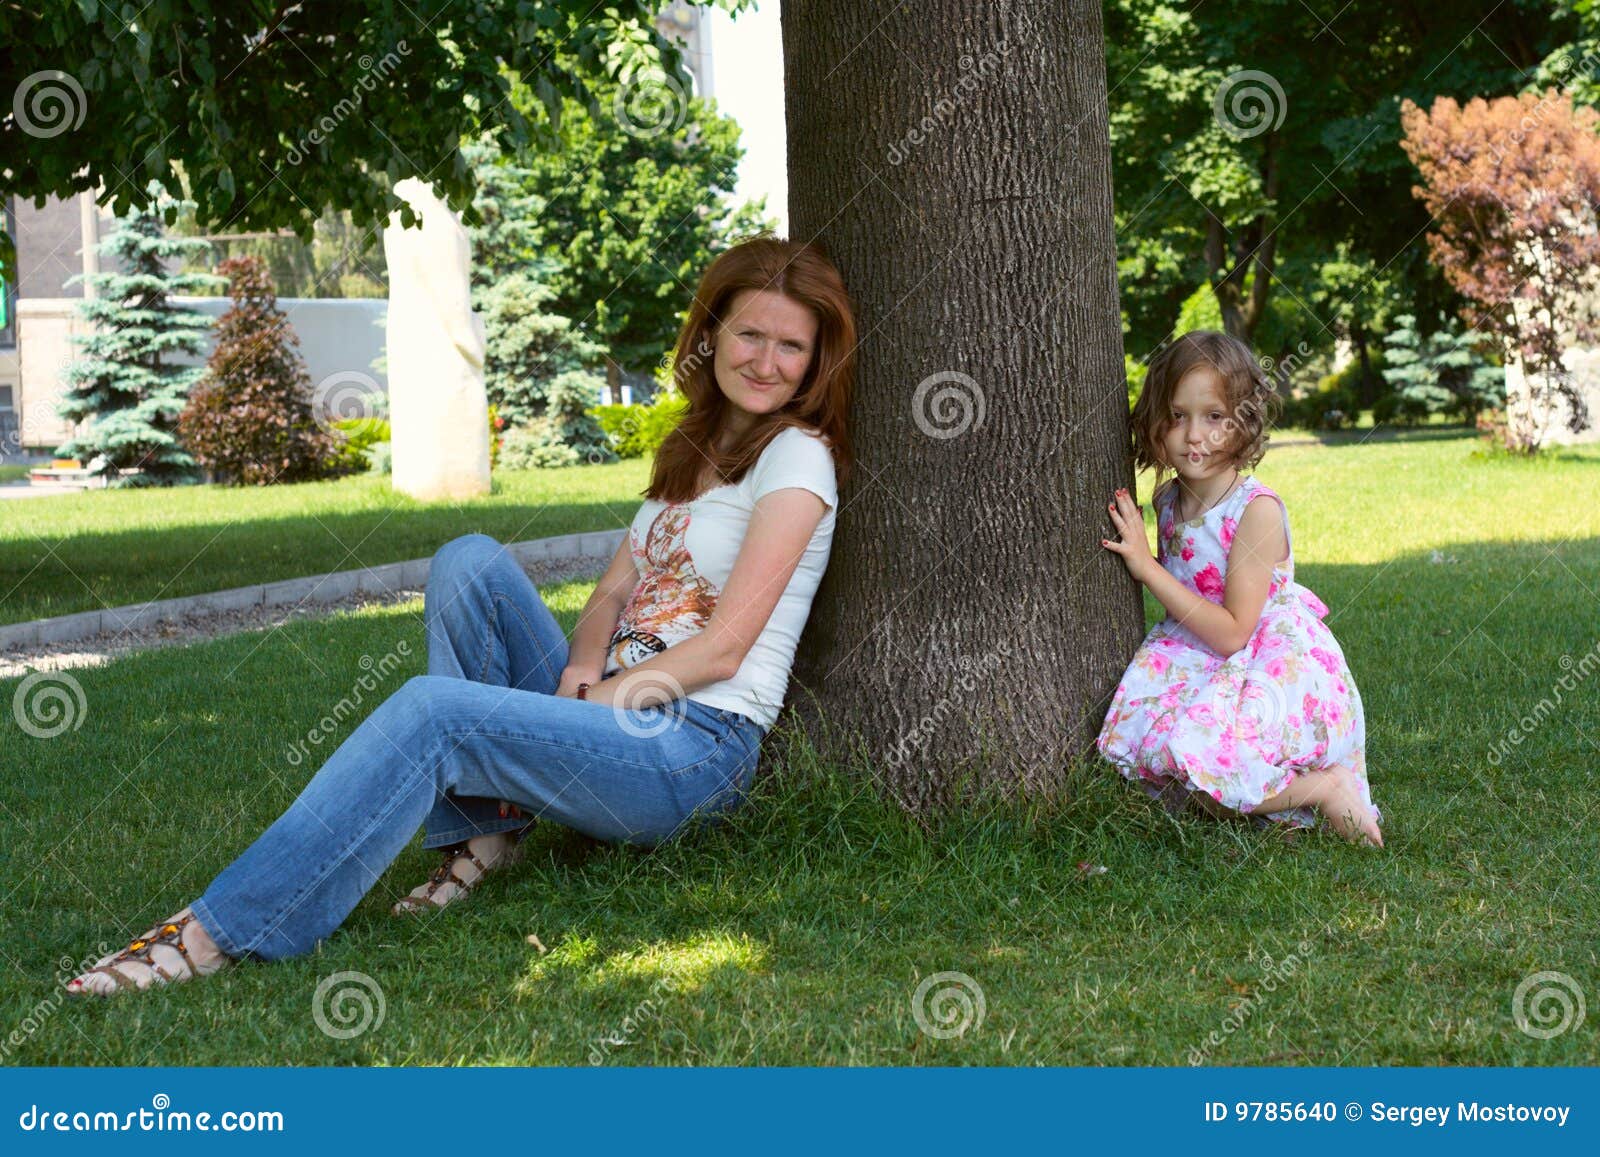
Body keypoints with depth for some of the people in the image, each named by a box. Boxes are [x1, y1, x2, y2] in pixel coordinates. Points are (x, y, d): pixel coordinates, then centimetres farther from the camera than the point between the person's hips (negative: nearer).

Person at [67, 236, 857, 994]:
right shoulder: (691, 451, 21)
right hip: (622, 711, 8)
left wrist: (586, 705, -9)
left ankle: (221, 933, -31)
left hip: (698, 747, -7)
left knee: (432, 710, -27)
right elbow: (613, 593, 14)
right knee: (471, 561, -10)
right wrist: (582, 668, -7)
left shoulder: (796, 457, -3)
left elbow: (722, 649, -11)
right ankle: (481, 827, -11)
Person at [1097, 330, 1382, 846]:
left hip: (1275, 667, -8)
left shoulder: (1257, 510, -17)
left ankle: (1325, 787, -8)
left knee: (1197, 747, -31)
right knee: (1135, 733, -16)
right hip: (1199, 660, 8)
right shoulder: (1168, 500, 4)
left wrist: (1147, 566, -20)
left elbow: (1232, 633, -20)